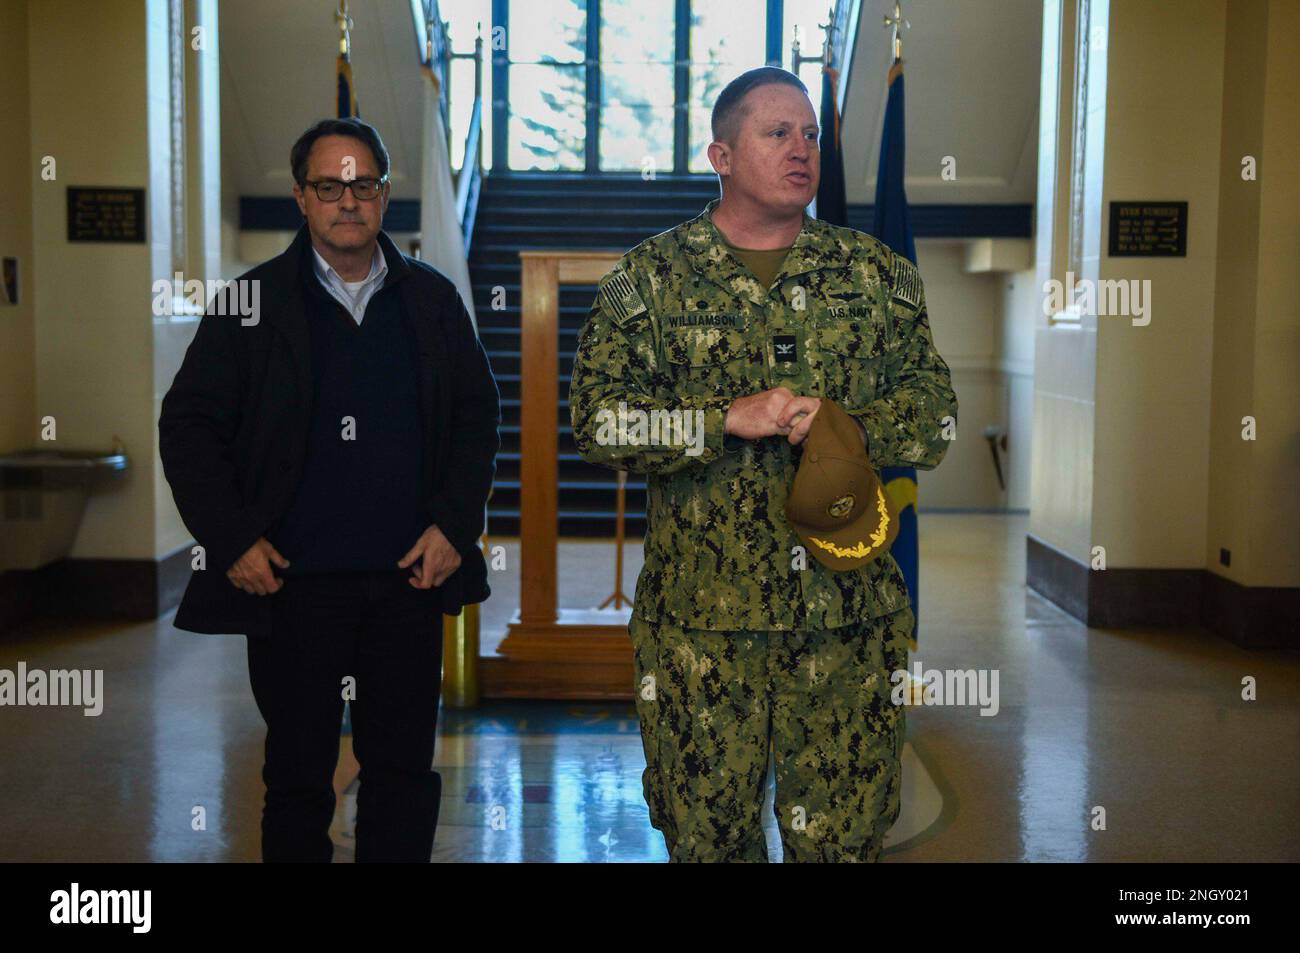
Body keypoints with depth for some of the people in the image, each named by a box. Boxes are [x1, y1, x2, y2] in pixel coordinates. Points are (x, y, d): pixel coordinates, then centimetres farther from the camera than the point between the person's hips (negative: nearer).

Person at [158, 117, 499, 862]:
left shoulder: (432, 299, 7)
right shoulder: (253, 303, 1)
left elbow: (479, 415, 10)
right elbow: (188, 427, 2)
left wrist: (455, 524, -1)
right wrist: (231, 539, -6)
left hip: (410, 577, 2)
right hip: (292, 582, -1)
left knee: (404, 773, 9)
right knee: (297, 779, 9)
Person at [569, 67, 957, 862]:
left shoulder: (879, 276, 9)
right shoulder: (651, 277, 3)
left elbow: (935, 417, 5)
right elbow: (599, 420, -6)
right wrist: (729, 418, -16)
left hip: (848, 610, 1)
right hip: (700, 615, -1)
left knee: (845, 834, 7)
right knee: (706, 833, 9)